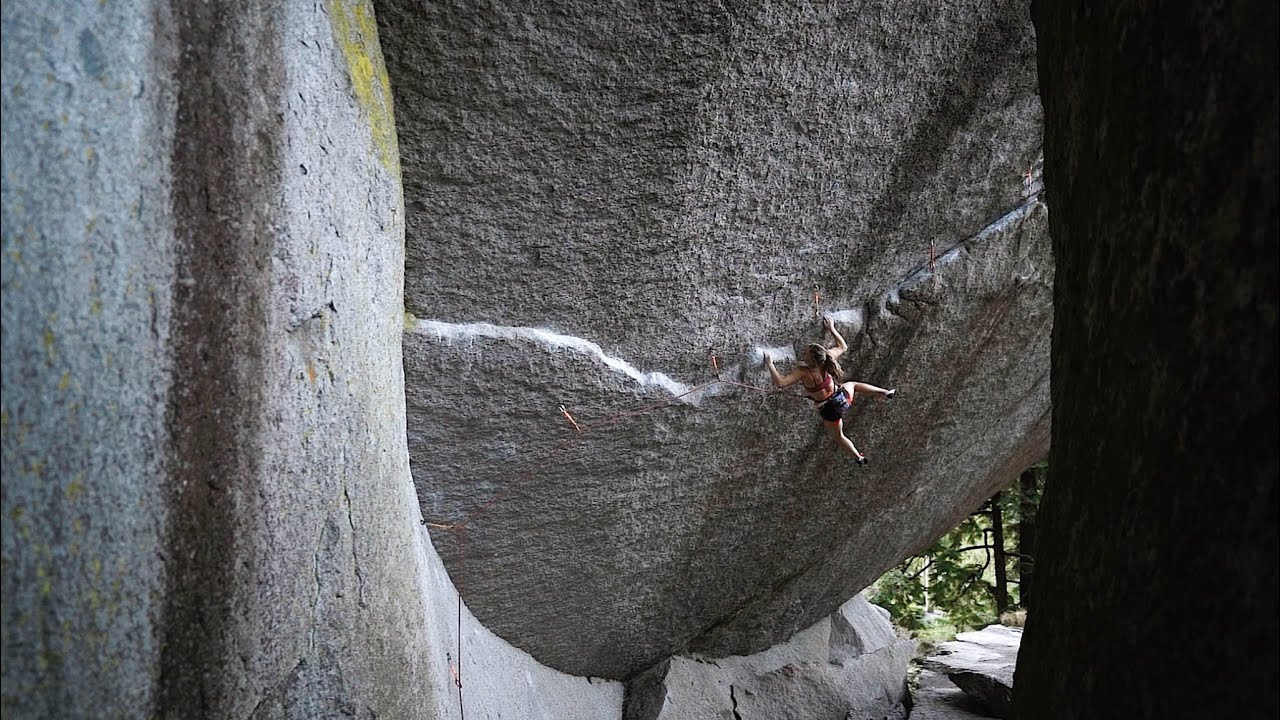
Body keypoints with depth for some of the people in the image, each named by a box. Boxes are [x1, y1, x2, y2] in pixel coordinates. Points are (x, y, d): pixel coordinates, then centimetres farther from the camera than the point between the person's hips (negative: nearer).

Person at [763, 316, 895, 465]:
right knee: (853, 385, 39)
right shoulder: (826, 358, -21)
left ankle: (860, 458, 44)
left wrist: (769, 364, -33)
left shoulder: (803, 372, -35)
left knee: (838, 437, 26)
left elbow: (779, 382, -43)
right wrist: (832, 329, 6)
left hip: (830, 410, -4)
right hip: (844, 397, 4)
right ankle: (886, 393, 47)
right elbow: (843, 346, -1)